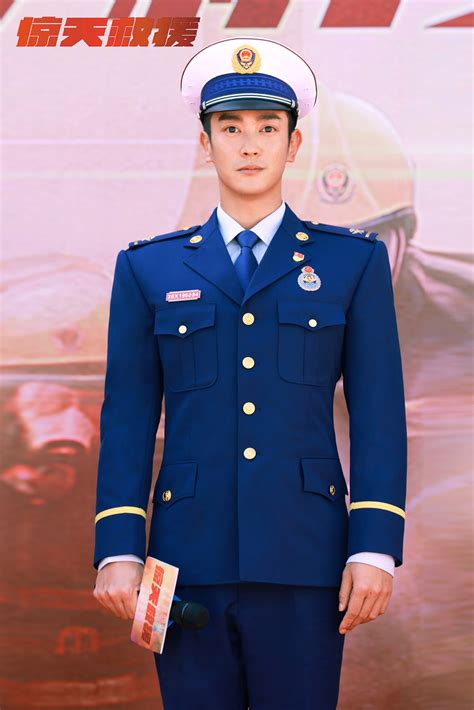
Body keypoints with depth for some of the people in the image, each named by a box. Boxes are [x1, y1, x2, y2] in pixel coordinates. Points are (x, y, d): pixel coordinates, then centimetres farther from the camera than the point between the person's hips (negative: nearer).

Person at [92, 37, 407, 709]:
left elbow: (378, 414, 3)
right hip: (189, 562, 1)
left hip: (305, 565, -1)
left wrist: (375, 549, -5)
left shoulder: (354, 261, 8)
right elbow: (128, 418, 7)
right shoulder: (148, 269, 10)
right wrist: (118, 551, -2)